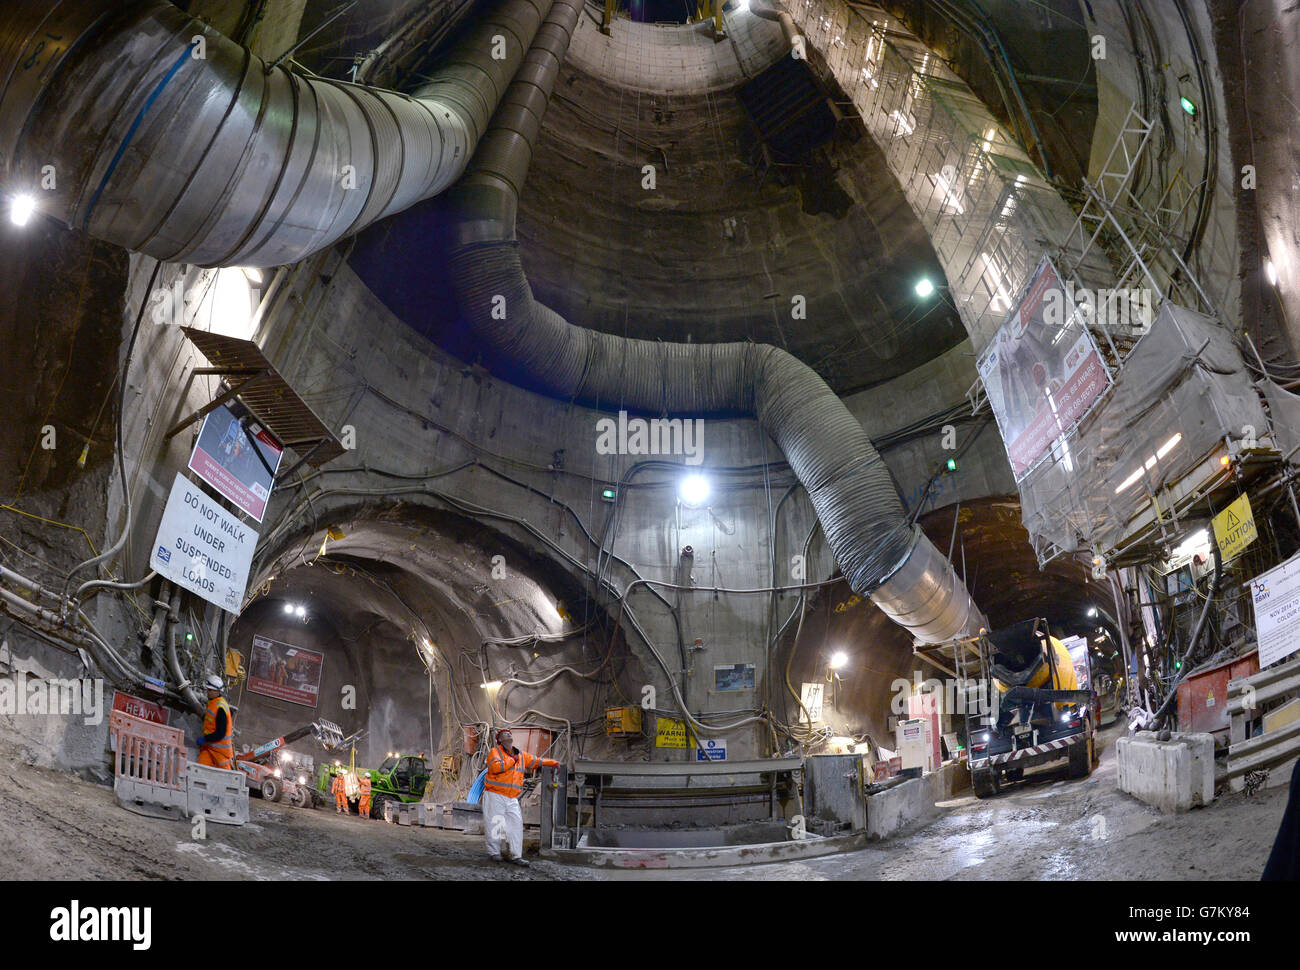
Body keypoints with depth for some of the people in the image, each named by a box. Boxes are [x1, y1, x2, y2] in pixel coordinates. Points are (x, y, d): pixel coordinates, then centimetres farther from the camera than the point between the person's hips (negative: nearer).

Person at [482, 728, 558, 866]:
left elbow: (536, 761, 30)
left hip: (512, 798, 5)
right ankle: (494, 852, 12)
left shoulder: (521, 755, 16)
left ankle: (516, 856, 0)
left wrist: (553, 763, 30)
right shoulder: (495, 751, -3)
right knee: (494, 824, -3)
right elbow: (495, 767, -21)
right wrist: (512, 760, -12)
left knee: (516, 824, -2)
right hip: (495, 796, -5)